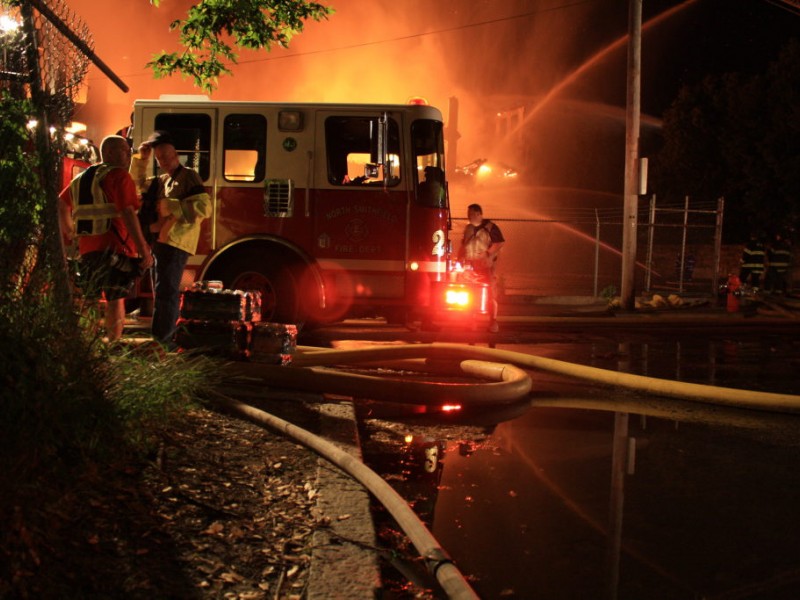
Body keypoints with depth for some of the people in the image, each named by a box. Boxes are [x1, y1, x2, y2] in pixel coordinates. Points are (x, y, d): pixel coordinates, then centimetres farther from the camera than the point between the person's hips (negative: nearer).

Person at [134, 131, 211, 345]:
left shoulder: (188, 176, -4)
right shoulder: (162, 181, 21)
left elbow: (204, 207, -16)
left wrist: (170, 207, -18)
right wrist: (141, 160, 17)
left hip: (175, 242, -9)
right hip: (160, 242, 9)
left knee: (165, 291, -14)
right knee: (166, 292, 15)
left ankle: (161, 340, -16)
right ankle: (166, 337, 23)